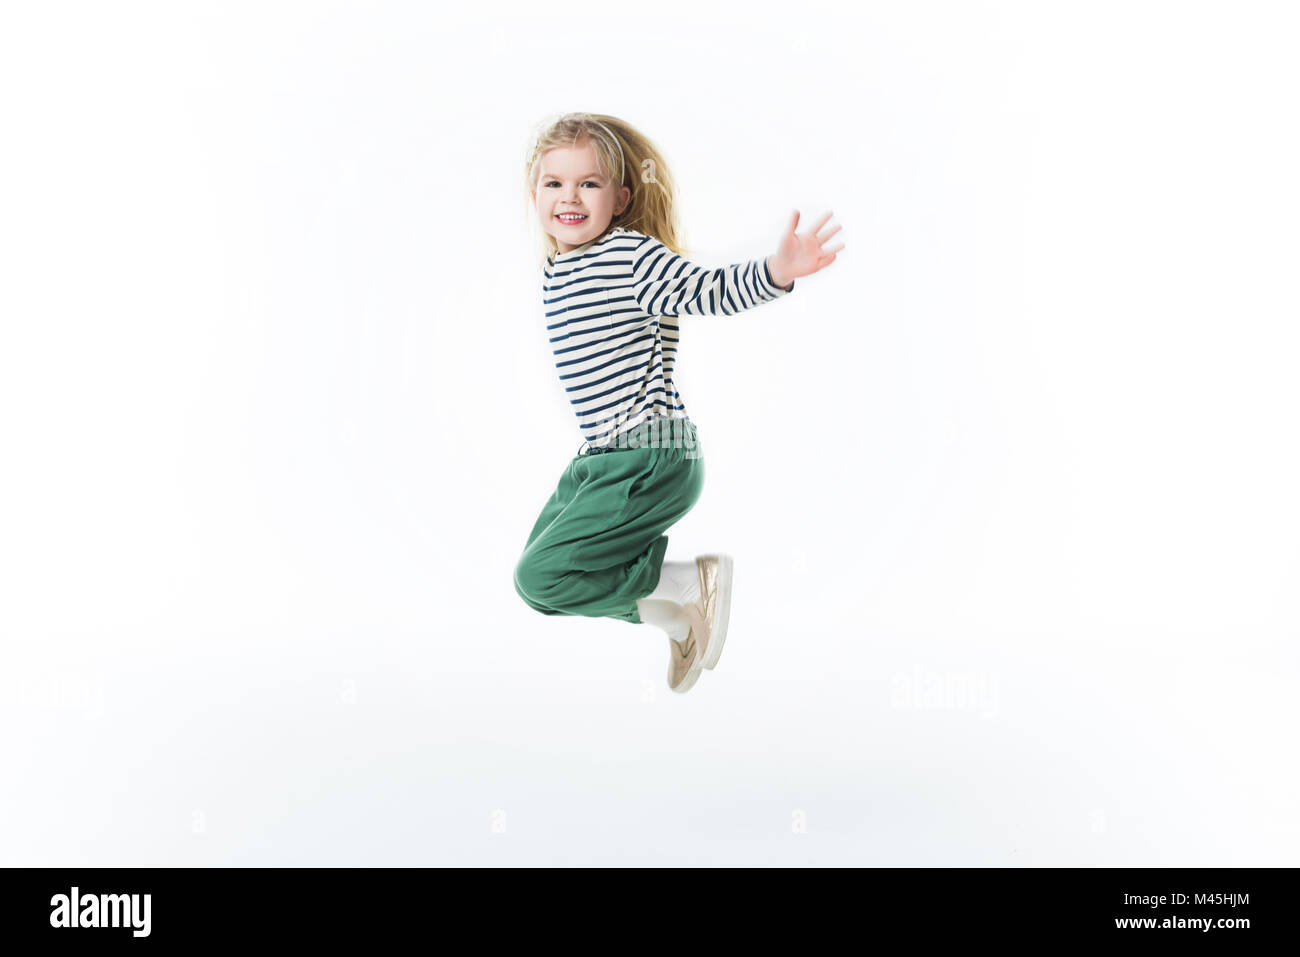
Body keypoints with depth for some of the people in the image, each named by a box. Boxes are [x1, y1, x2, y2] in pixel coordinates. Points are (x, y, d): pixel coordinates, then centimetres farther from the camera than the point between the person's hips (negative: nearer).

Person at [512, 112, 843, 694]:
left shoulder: (632, 255, -13)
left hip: (650, 462, -9)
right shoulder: (553, 274, 10)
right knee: (536, 563, 17)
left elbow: (712, 290, -20)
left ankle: (695, 581, -1)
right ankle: (676, 621, 20)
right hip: (599, 459, 9)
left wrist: (778, 270, -38)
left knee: (541, 578, -13)